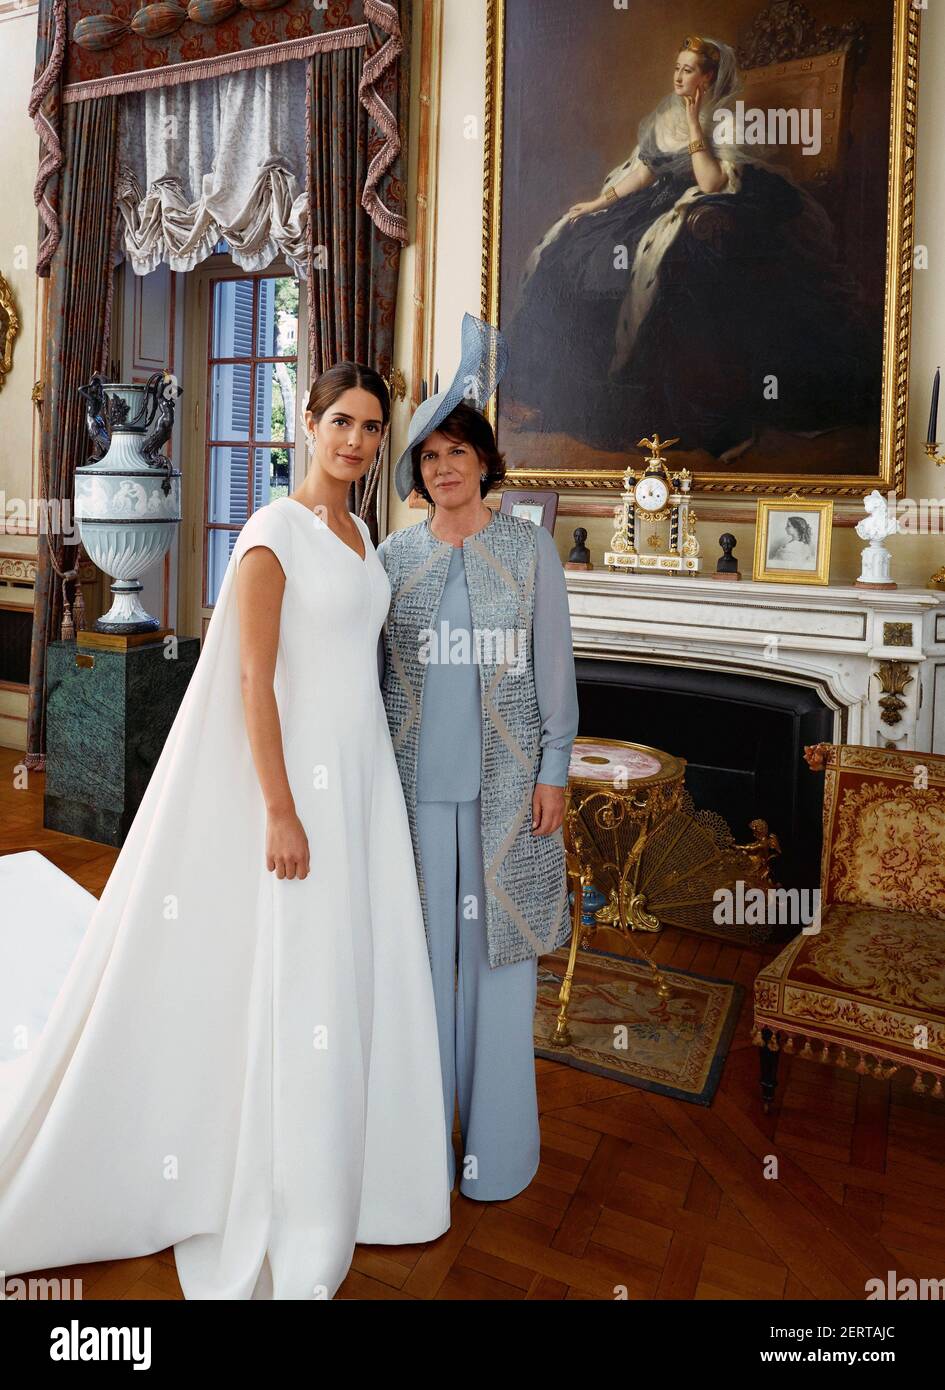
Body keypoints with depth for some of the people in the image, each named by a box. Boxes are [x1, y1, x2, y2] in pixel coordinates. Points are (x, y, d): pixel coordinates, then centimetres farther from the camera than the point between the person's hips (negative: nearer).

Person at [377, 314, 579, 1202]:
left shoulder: (528, 548, 2)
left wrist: (553, 770, -3)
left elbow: (553, 663, 2)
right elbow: (368, 667, 9)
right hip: (416, 781, 2)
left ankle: (495, 1140, 23)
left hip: (503, 782, -1)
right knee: (422, 947, 8)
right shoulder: (393, 554, 6)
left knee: (498, 948, 6)